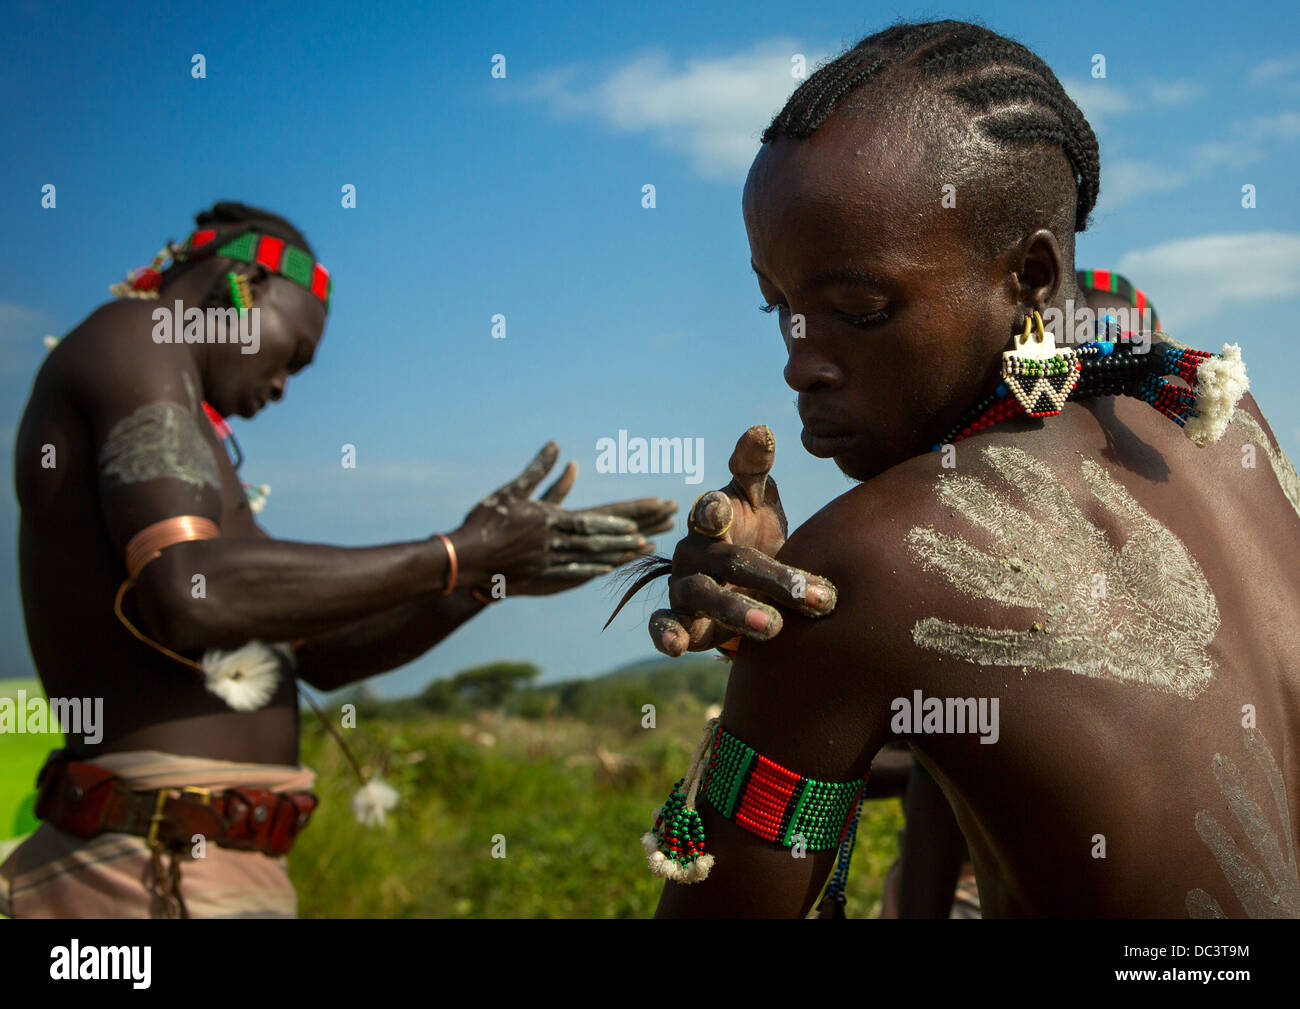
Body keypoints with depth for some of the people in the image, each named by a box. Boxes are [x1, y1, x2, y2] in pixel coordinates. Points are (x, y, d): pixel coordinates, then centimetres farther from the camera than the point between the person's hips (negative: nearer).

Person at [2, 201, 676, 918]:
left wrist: (496, 572, 8)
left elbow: (322, 655, 19)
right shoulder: (133, 335, -6)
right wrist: (459, 558, -17)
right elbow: (189, 597, -24)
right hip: (167, 886, -10)